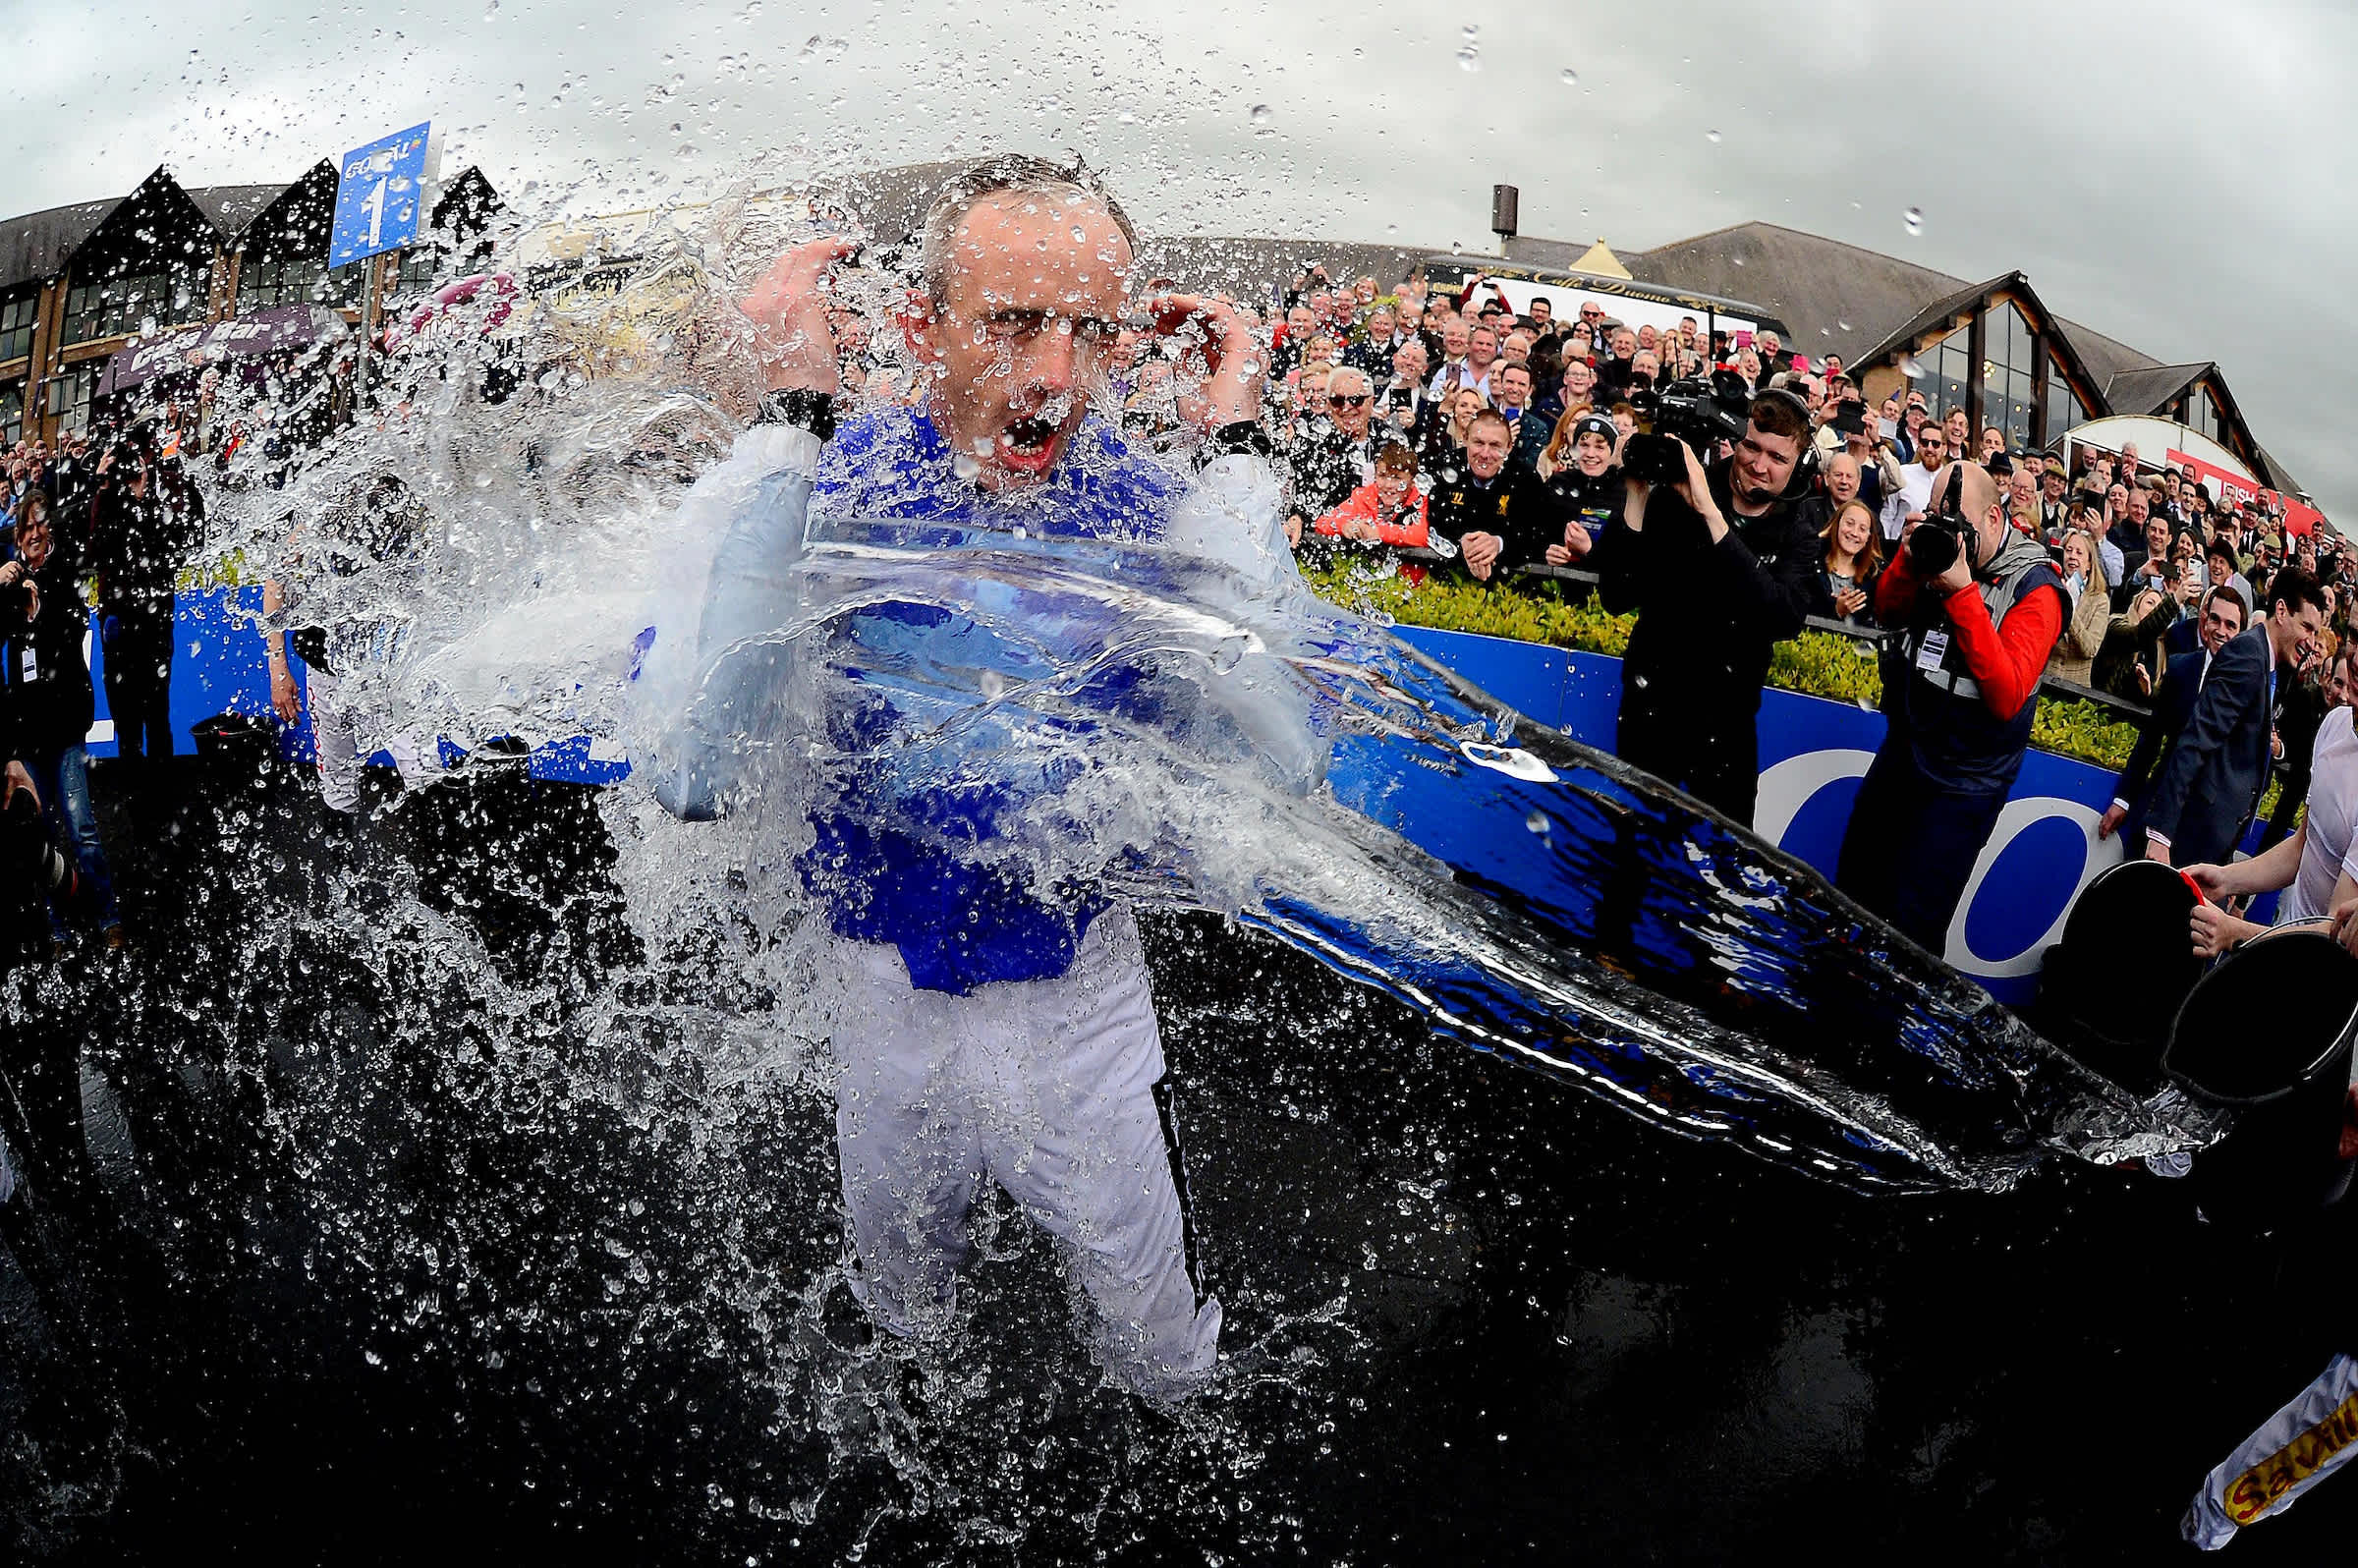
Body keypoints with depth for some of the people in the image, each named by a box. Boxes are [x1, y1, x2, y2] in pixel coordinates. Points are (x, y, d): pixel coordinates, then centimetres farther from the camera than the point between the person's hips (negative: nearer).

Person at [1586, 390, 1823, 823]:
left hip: (1726, 715, 1)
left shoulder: (1800, 527, -5)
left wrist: (1712, 515, -30)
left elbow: (1785, 619, -26)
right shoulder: (1678, 491, -10)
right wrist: (1638, 495, -26)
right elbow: (1617, 597, -16)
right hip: (1650, 701, 0)